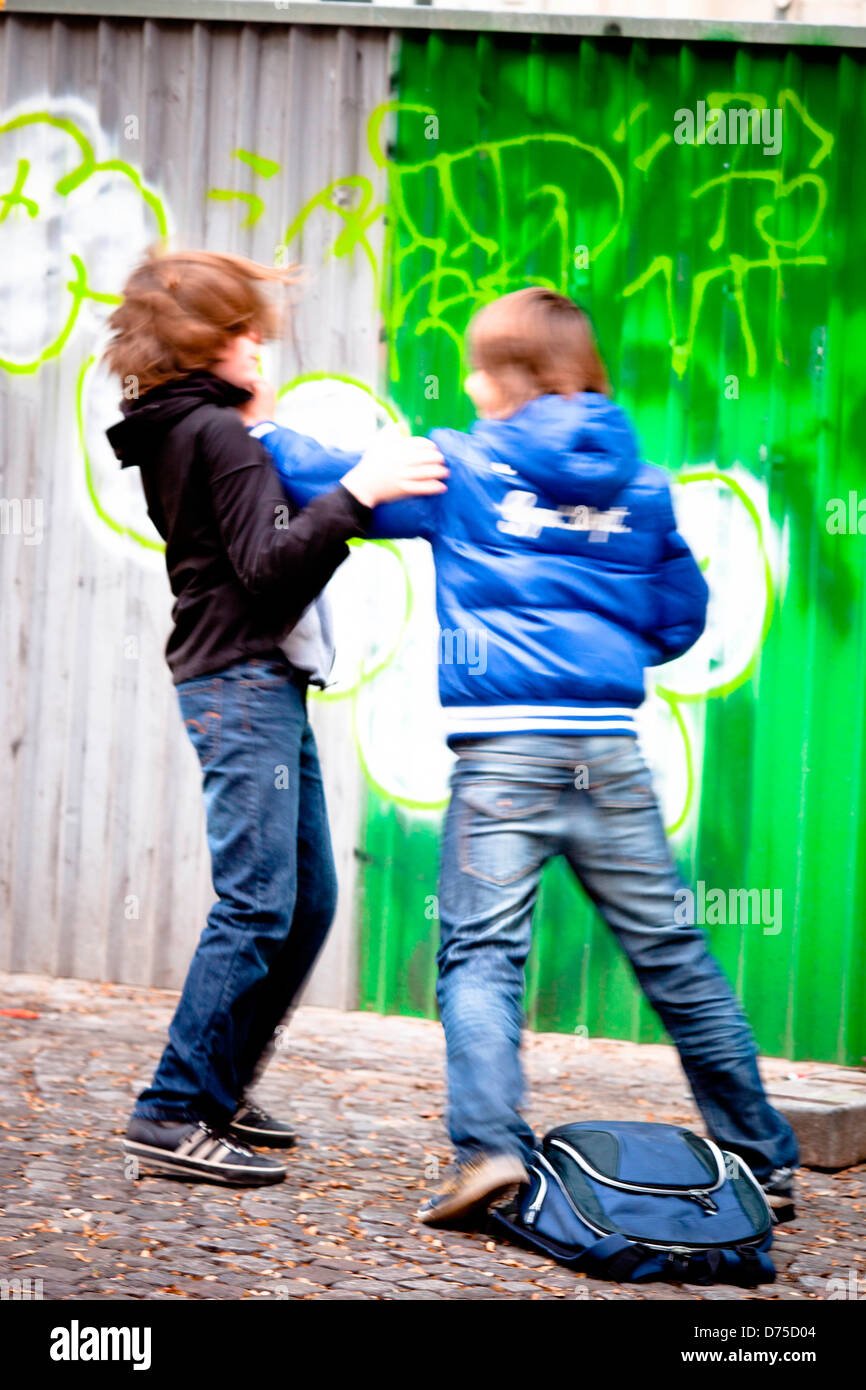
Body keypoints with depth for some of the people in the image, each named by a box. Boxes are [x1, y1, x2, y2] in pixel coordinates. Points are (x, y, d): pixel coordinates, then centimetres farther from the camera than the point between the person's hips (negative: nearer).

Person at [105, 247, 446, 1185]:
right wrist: (356, 494, -26)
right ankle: (173, 1117, -14)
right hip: (242, 680, -10)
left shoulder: (174, 437, 19)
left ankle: (218, 1091, 18)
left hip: (264, 685, 10)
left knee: (307, 901, 12)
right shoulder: (218, 433, -11)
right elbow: (268, 568, -20)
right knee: (257, 905, -14)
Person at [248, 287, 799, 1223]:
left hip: (503, 748, -3)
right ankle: (763, 1159, 16)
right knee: (670, 952, 10)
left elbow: (338, 488, 11)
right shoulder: (639, 484, 11)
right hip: (610, 749, 3)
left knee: (482, 950, -5)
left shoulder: (459, 467, 3)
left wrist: (267, 435, 29)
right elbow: (679, 618, 15)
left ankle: (488, 1145, -24)